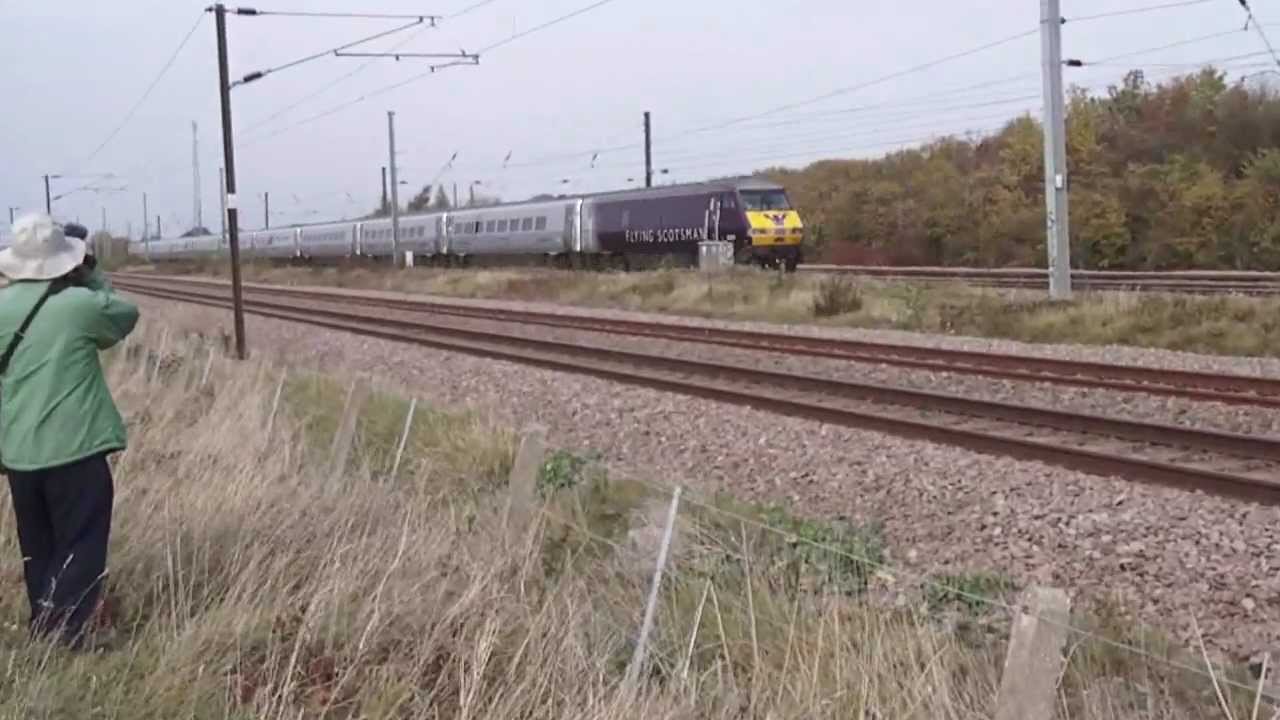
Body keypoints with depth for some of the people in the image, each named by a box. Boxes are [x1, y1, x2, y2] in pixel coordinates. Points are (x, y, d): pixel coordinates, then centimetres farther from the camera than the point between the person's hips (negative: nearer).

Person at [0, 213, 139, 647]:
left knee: (38, 554, 18)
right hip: (75, 450, -6)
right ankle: (61, 641, -9)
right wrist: (92, 277, 13)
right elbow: (126, 317, 7)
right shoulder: (81, 304, -12)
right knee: (80, 551, 0)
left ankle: (42, 636, 27)